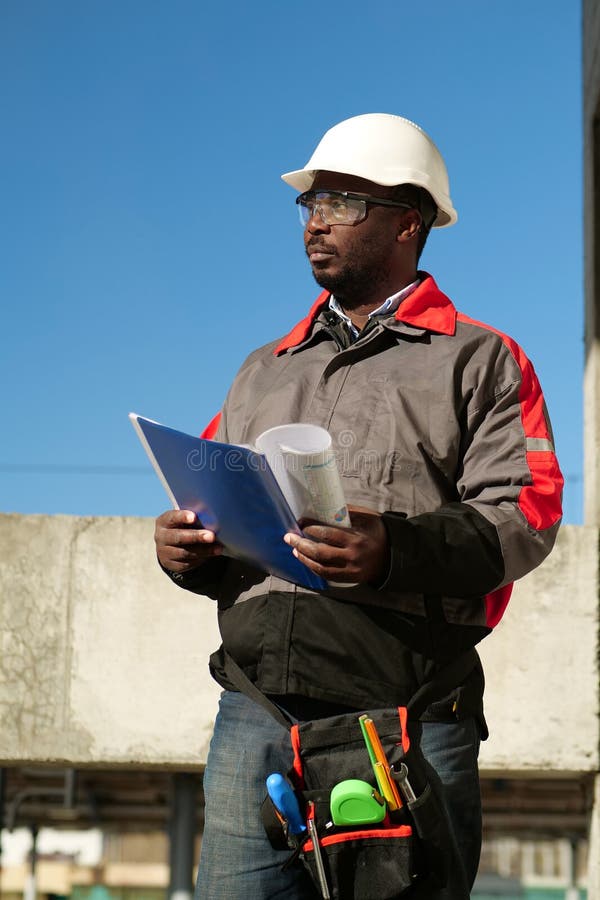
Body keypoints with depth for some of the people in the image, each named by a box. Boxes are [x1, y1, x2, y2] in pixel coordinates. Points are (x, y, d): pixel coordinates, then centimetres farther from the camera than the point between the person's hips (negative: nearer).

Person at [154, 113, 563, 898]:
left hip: (407, 723, -4)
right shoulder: (266, 370, 26)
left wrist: (398, 551, -21)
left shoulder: (479, 360, 9)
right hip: (254, 716, 4)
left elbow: (524, 517, -4)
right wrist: (187, 549, -1)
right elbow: (216, 508, 24)